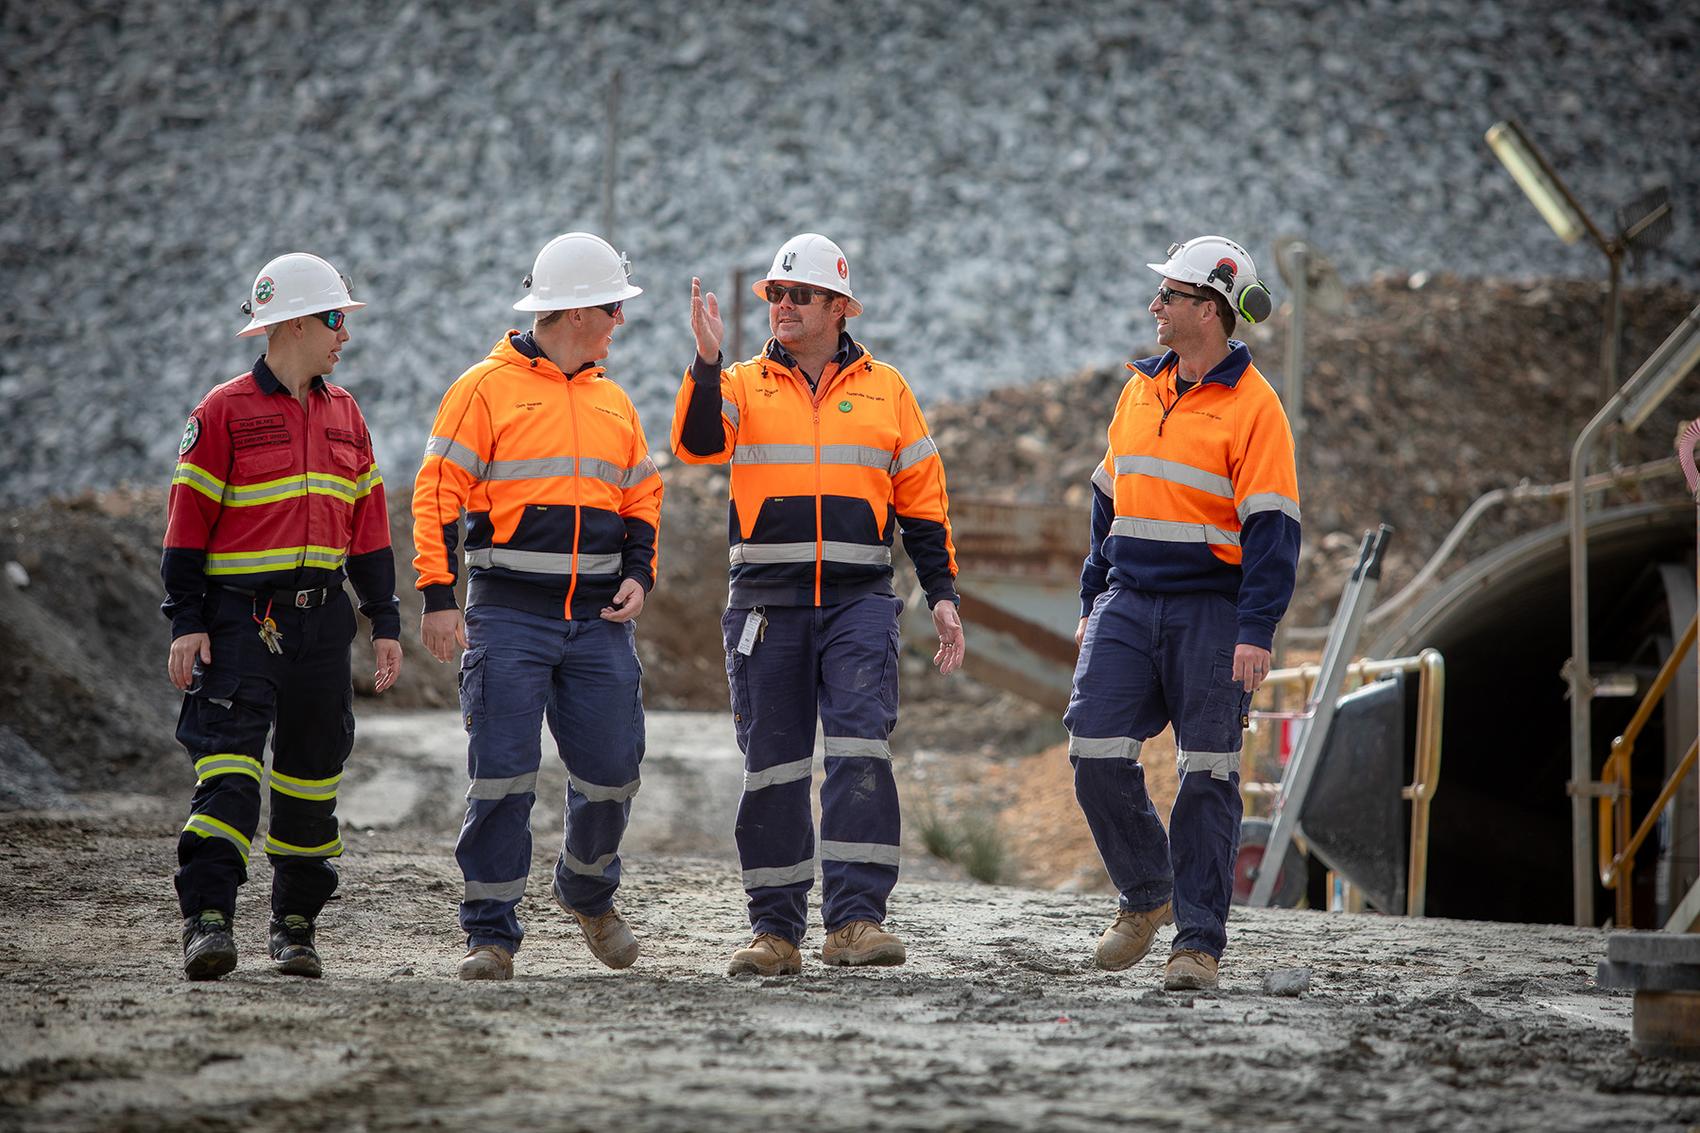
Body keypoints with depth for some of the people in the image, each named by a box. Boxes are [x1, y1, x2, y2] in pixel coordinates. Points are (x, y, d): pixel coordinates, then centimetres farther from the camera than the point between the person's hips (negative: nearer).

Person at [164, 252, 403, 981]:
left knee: (311, 772, 10)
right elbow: (188, 522, -5)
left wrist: (385, 622, 12)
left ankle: (295, 926, 20)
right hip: (239, 616, -6)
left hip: (321, 619, 6)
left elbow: (368, 523, 17)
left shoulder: (343, 415, 13)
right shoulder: (224, 413, -5)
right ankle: (207, 919, -20)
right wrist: (187, 623, -11)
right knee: (228, 763, -16)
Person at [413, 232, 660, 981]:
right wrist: (438, 597, -11)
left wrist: (638, 575, 5)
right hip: (509, 616, -5)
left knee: (611, 768, 5)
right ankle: (491, 934, -1)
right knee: (502, 772, -8)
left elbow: (643, 499, 23)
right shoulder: (487, 388, -3)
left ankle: (588, 889, 32)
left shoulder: (614, 402, 16)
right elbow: (437, 493, -5)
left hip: (599, 619, 5)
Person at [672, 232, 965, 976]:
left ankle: (855, 919, -17)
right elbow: (698, 445, -11)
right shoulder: (743, 386, 9)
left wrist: (942, 595, 8)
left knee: (861, 751, -14)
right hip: (766, 601, 1)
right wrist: (707, 362, -23)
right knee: (772, 767, 4)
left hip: (858, 601, -1)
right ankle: (776, 933, 10)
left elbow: (921, 499, 14)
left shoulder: (884, 389, 11)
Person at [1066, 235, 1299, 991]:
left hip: (1210, 610, -6)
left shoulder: (1251, 405, -8)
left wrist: (1256, 631, -19)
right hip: (1129, 603, 6)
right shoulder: (1142, 389, 13)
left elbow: (1271, 527, -12)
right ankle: (1147, 895, 15)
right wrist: (1093, 601, 20)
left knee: (1207, 778, -1)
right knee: (1096, 750, -5)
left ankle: (1198, 942, 5)